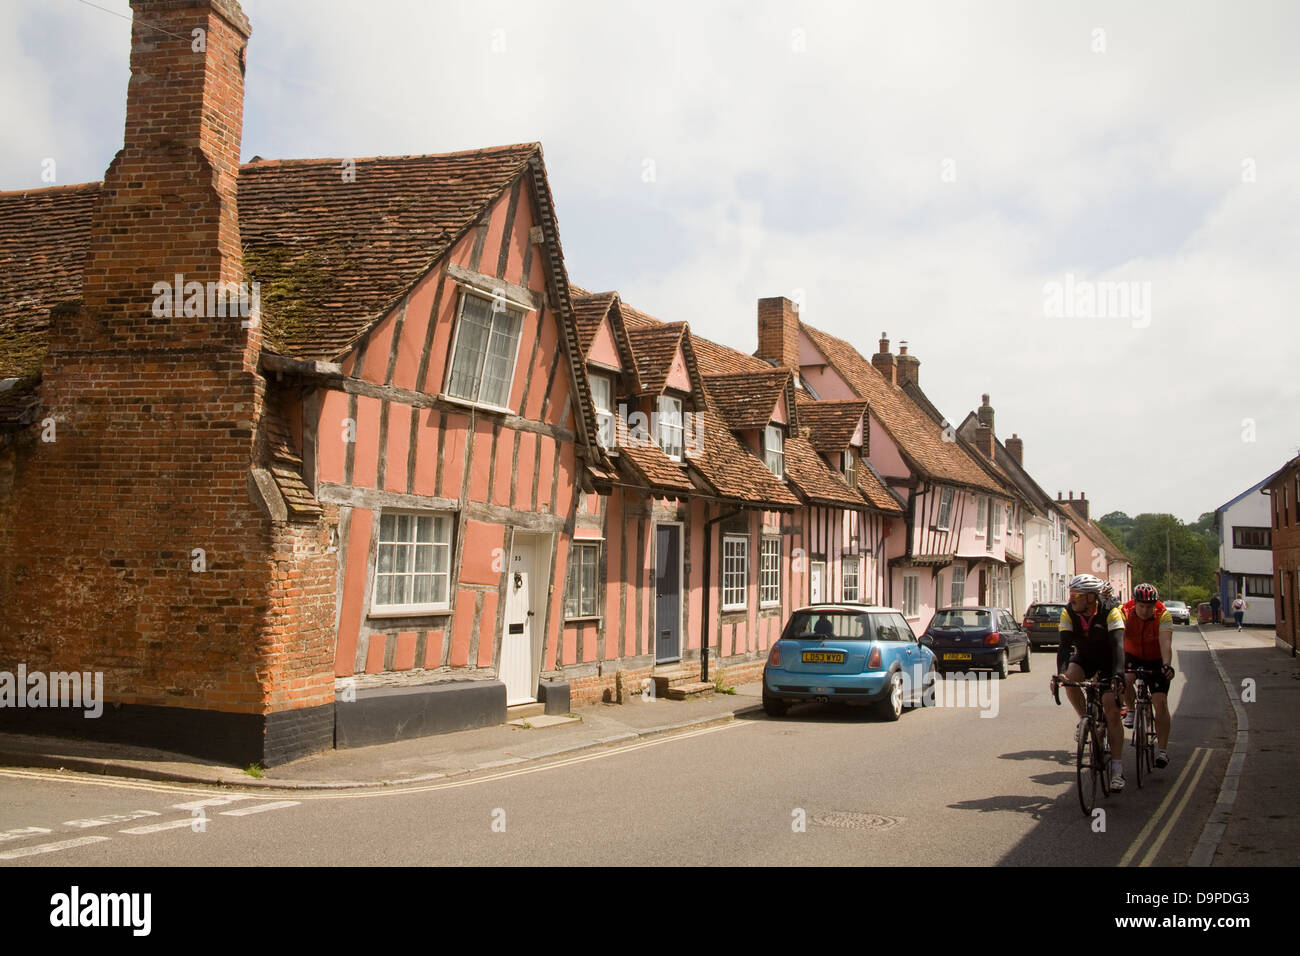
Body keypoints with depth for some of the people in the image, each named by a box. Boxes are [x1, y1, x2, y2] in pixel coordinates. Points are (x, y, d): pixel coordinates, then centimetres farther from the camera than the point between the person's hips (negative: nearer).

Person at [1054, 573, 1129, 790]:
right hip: (1084, 658, 3)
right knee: (1070, 678, -32)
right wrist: (1061, 673, -42)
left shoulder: (1110, 612, -26)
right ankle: (1084, 719, -7)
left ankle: (1117, 769, -9)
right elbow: (1065, 644, -26)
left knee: (1111, 711, -13)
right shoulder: (1068, 613, -18)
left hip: (1107, 661, -3)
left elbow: (1118, 645, -35)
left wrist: (1118, 675, -50)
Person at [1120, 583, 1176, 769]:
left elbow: (1165, 643, -36)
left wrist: (1167, 665, -53)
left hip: (1156, 660, -1)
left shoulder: (1163, 616, -23)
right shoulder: (1124, 613, -22)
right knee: (1125, 680, -31)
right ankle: (1131, 711, 1)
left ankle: (1163, 750, -6)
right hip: (1133, 657, 1)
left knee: (1160, 702, -13)